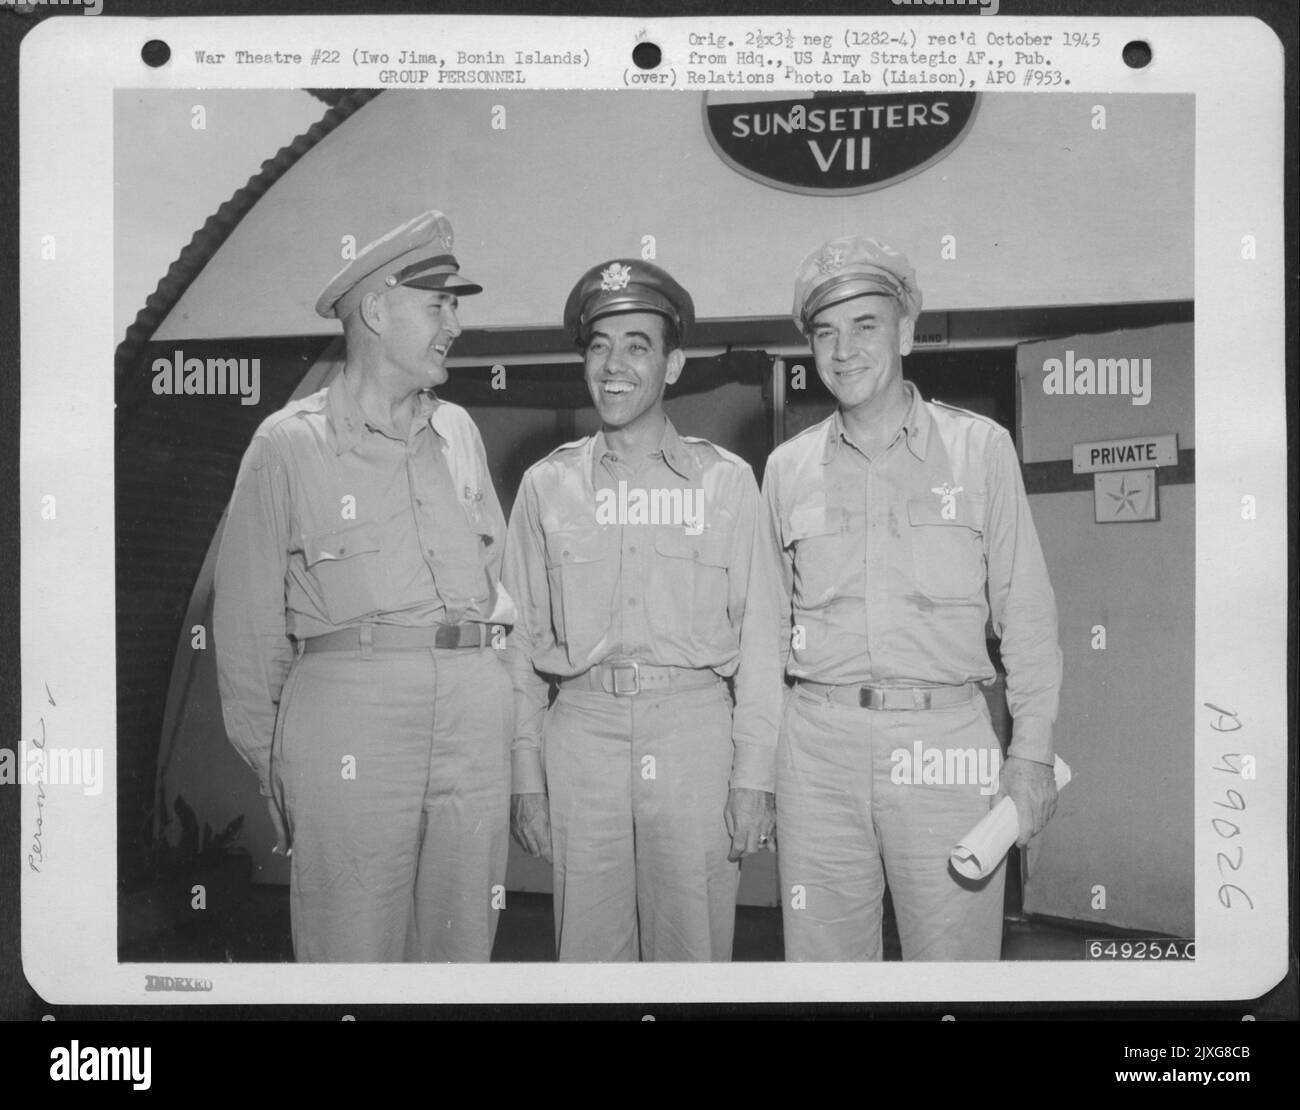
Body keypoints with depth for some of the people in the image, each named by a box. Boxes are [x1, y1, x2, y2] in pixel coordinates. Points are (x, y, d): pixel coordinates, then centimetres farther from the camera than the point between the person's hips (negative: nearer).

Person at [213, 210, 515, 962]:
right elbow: (250, 620, 4)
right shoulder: (291, 443, 2)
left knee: (464, 949, 9)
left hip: (477, 716, 4)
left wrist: (484, 681, 7)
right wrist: (268, 757, 5)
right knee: (352, 952, 0)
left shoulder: (459, 431, 15)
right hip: (348, 712, -4)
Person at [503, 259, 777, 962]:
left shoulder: (727, 482, 5)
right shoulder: (547, 486, 8)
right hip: (582, 729, 1)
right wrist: (526, 778, 4)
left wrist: (755, 774, -3)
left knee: (694, 949, 4)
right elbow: (521, 640, 9)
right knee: (588, 946, 6)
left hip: (694, 729, -1)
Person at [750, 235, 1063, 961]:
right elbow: (766, 623, 13)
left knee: (955, 954, 3)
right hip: (820, 742, 2)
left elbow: (1027, 613, 4)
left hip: (947, 741, -2)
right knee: (822, 957, 8)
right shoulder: (788, 467, 9)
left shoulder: (981, 448, 3)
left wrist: (1032, 751, -3)